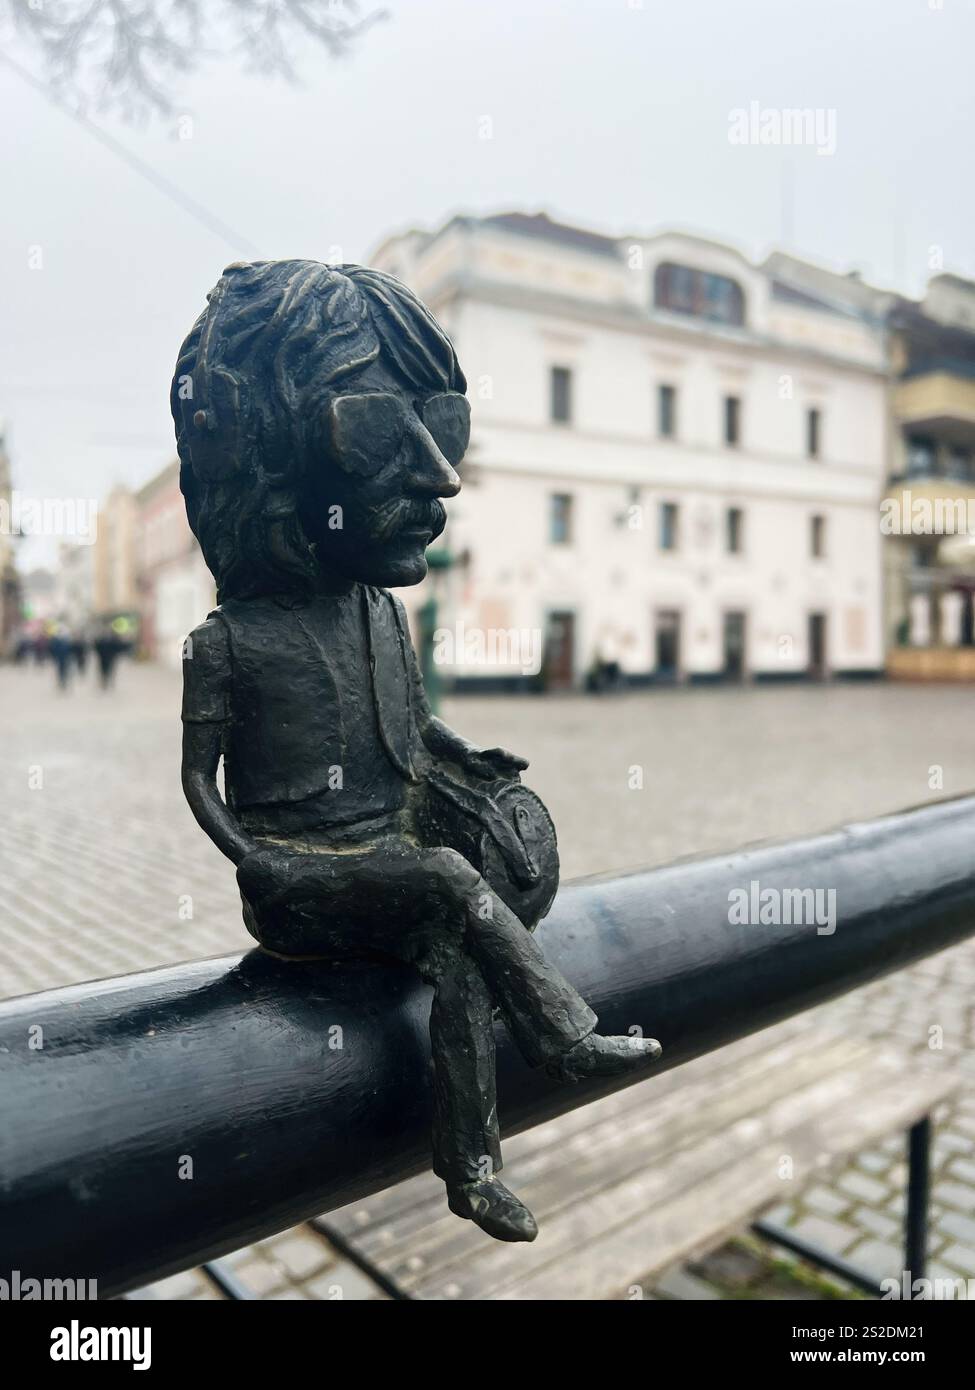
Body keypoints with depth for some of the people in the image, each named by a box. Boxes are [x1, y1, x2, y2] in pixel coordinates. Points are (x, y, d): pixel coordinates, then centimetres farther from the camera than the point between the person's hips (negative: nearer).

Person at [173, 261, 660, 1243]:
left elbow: (417, 724, 18)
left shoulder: (380, 612, 7)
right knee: (451, 878, -29)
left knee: (460, 959, -21)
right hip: (299, 876, -4)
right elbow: (200, 779, -2)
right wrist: (252, 861, -16)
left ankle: (470, 1170, -7)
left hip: (389, 848, 5)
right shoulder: (228, 641, -9)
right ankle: (568, 1040, -14)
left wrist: (469, 760, -1)